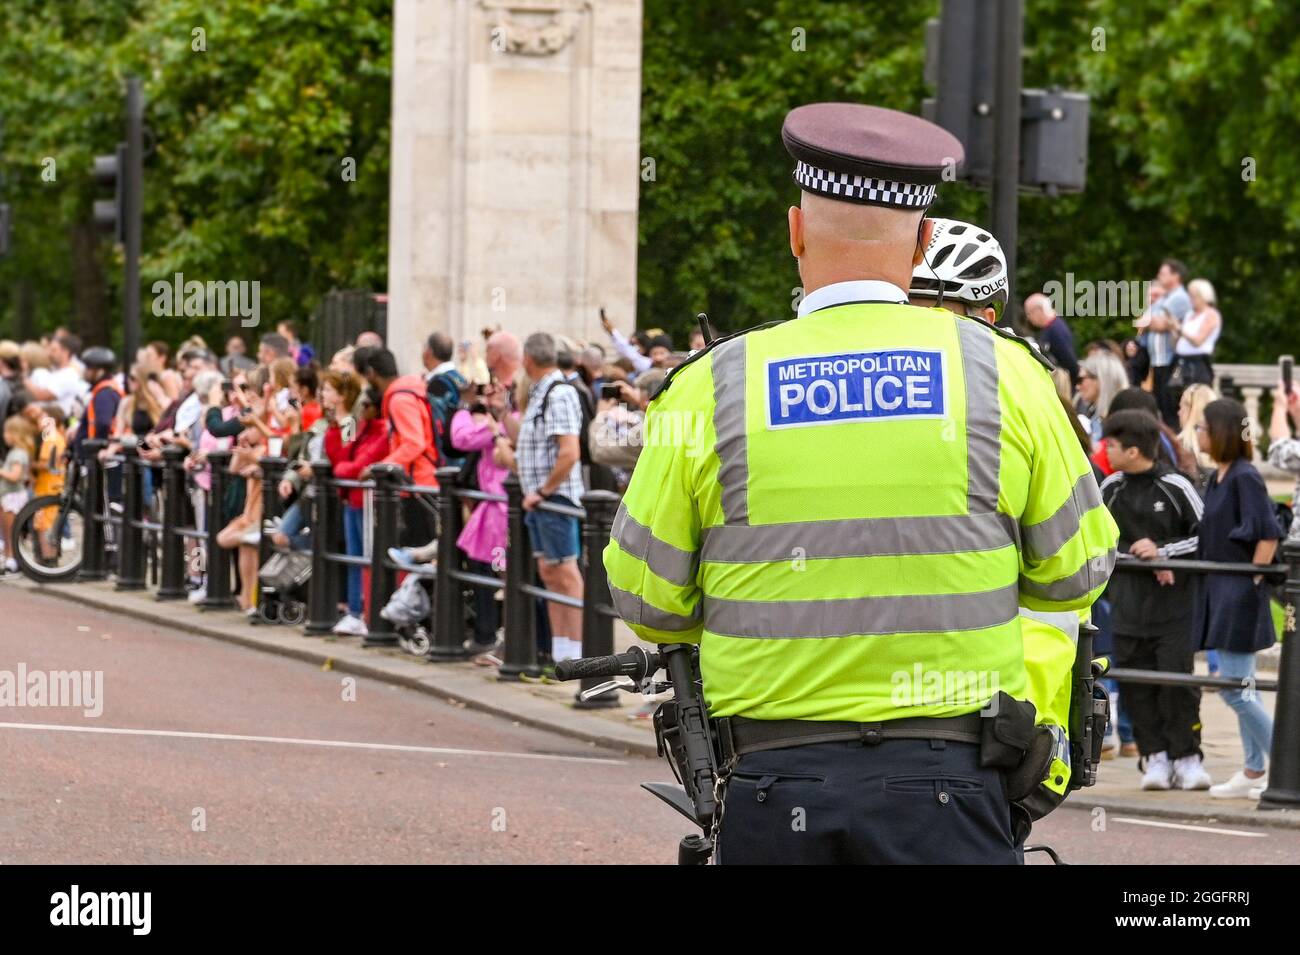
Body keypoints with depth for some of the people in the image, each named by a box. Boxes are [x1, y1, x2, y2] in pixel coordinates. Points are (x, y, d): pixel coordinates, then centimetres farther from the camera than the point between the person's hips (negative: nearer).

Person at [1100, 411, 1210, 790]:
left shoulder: (1175, 487, -5)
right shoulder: (1110, 488, 5)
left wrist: (1162, 551, -10)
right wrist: (1144, 559, -6)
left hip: (1174, 605, -4)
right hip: (1128, 605, 4)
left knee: (1178, 680, -7)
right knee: (1136, 685, 1)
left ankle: (1186, 758, 2)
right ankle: (1155, 756, 8)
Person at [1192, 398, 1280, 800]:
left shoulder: (1245, 477, -15)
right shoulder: (1216, 478, 12)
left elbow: (1269, 535, -18)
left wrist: (1253, 581, -16)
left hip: (1240, 592, -9)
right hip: (1219, 591, 9)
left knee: (1233, 687, -9)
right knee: (1240, 685, 12)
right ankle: (1254, 772, 18)